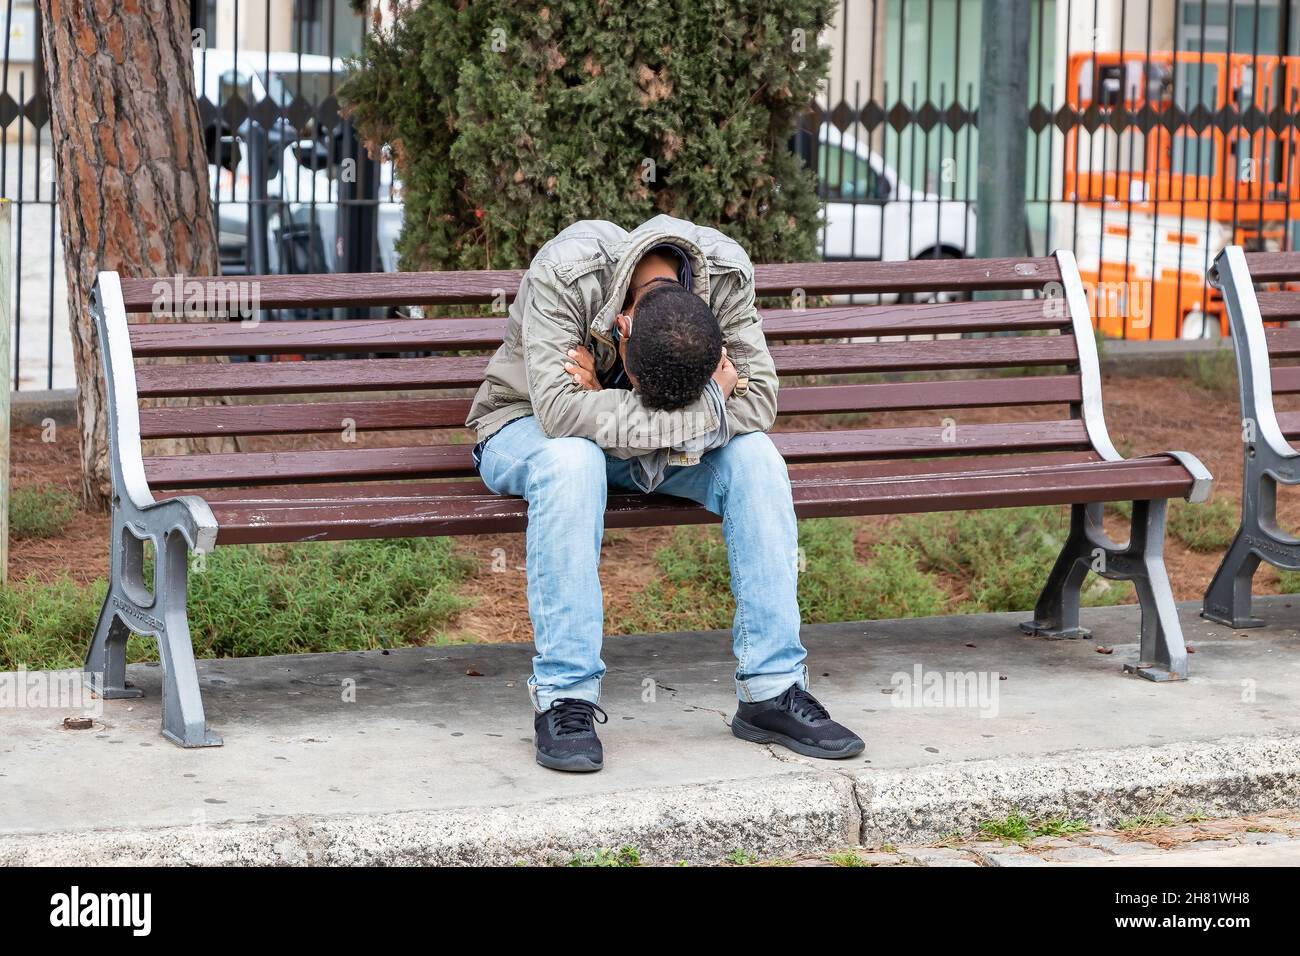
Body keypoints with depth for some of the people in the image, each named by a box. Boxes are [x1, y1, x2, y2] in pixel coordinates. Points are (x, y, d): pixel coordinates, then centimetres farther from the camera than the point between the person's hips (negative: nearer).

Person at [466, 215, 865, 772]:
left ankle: (772, 690, -18)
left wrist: (611, 407, -32)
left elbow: (759, 402, -23)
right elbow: (559, 410, -41)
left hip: (636, 452, 3)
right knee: (574, 457, -39)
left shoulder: (726, 272, -22)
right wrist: (711, 406, -36)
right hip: (530, 429, -3)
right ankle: (565, 699, -33)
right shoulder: (566, 271, -33)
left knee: (754, 454, -24)